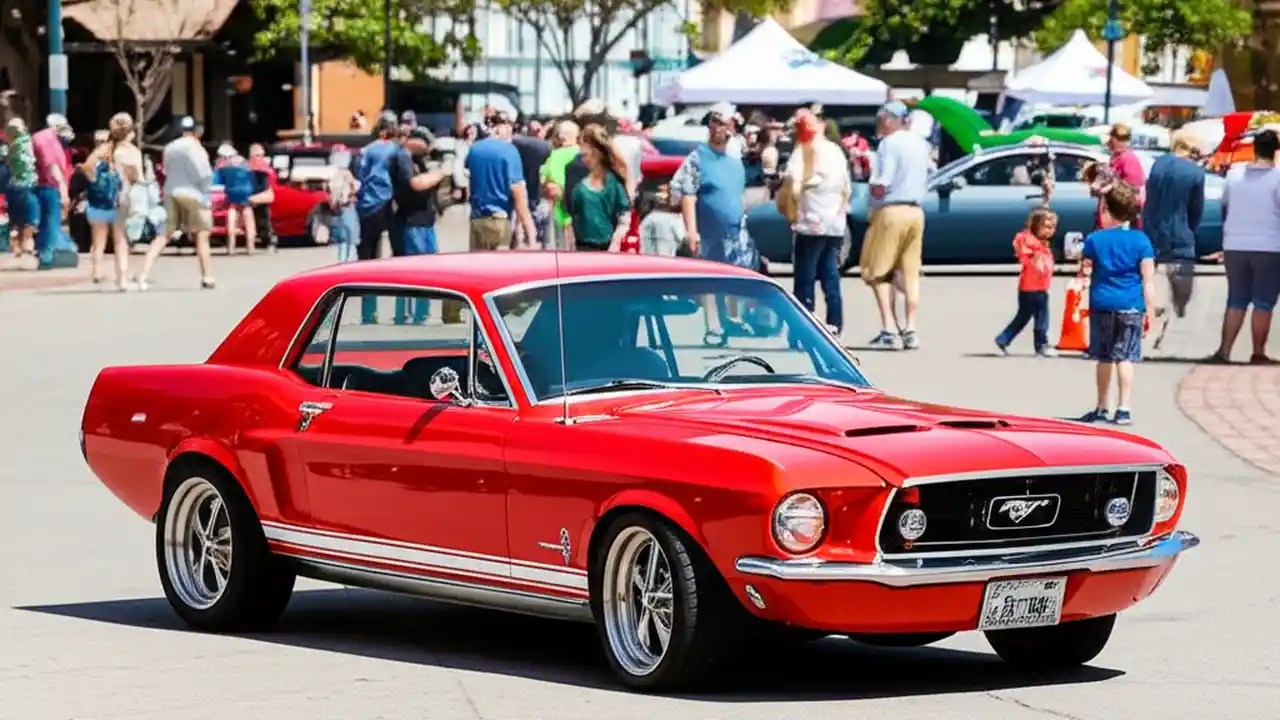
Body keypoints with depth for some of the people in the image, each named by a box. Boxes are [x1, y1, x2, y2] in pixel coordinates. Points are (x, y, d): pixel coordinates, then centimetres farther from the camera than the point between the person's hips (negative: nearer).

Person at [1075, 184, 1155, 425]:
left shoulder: (1094, 240, 1)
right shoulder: (1141, 240, -1)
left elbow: (1087, 273, 7)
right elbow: (1148, 281, -3)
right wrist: (1150, 312, 0)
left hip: (1102, 305, 1)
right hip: (1131, 306, -1)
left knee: (1104, 358, 11)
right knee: (1125, 358, -1)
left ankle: (1102, 408, 20)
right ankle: (1123, 410, -6)